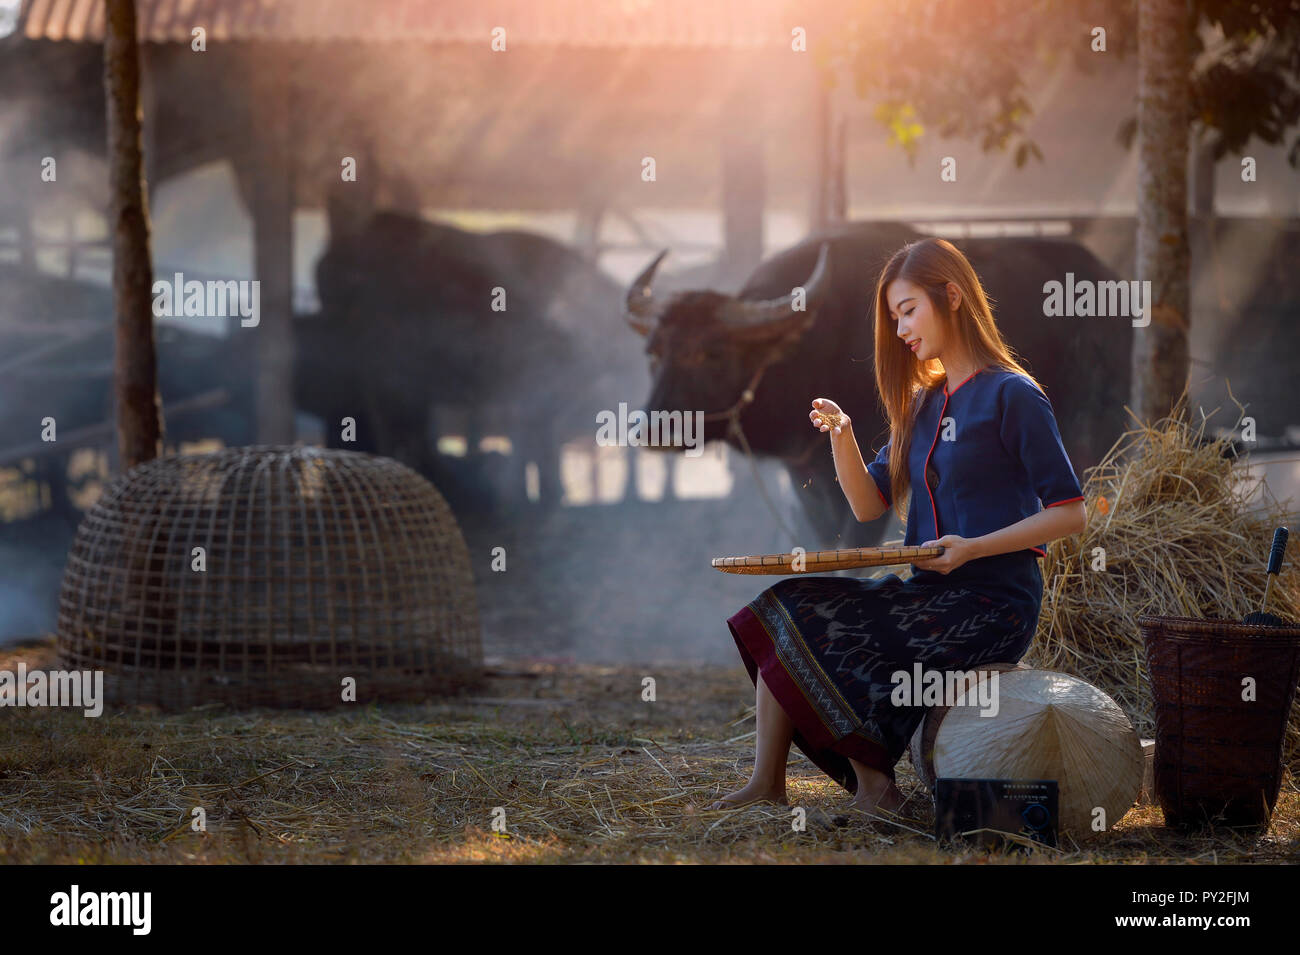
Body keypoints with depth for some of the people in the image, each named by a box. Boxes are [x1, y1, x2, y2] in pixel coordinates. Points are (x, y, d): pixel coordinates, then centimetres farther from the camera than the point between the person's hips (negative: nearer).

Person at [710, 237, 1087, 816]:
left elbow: (1069, 514, -11)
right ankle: (766, 784, -8)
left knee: (832, 641, -22)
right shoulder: (924, 403, 16)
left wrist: (973, 548, -19)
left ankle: (874, 787, -6)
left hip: (993, 603, -8)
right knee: (781, 612, -8)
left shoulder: (1011, 397, -8)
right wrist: (841, 438, -4)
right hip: (928, 591, 8)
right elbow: (868, 505, 14)